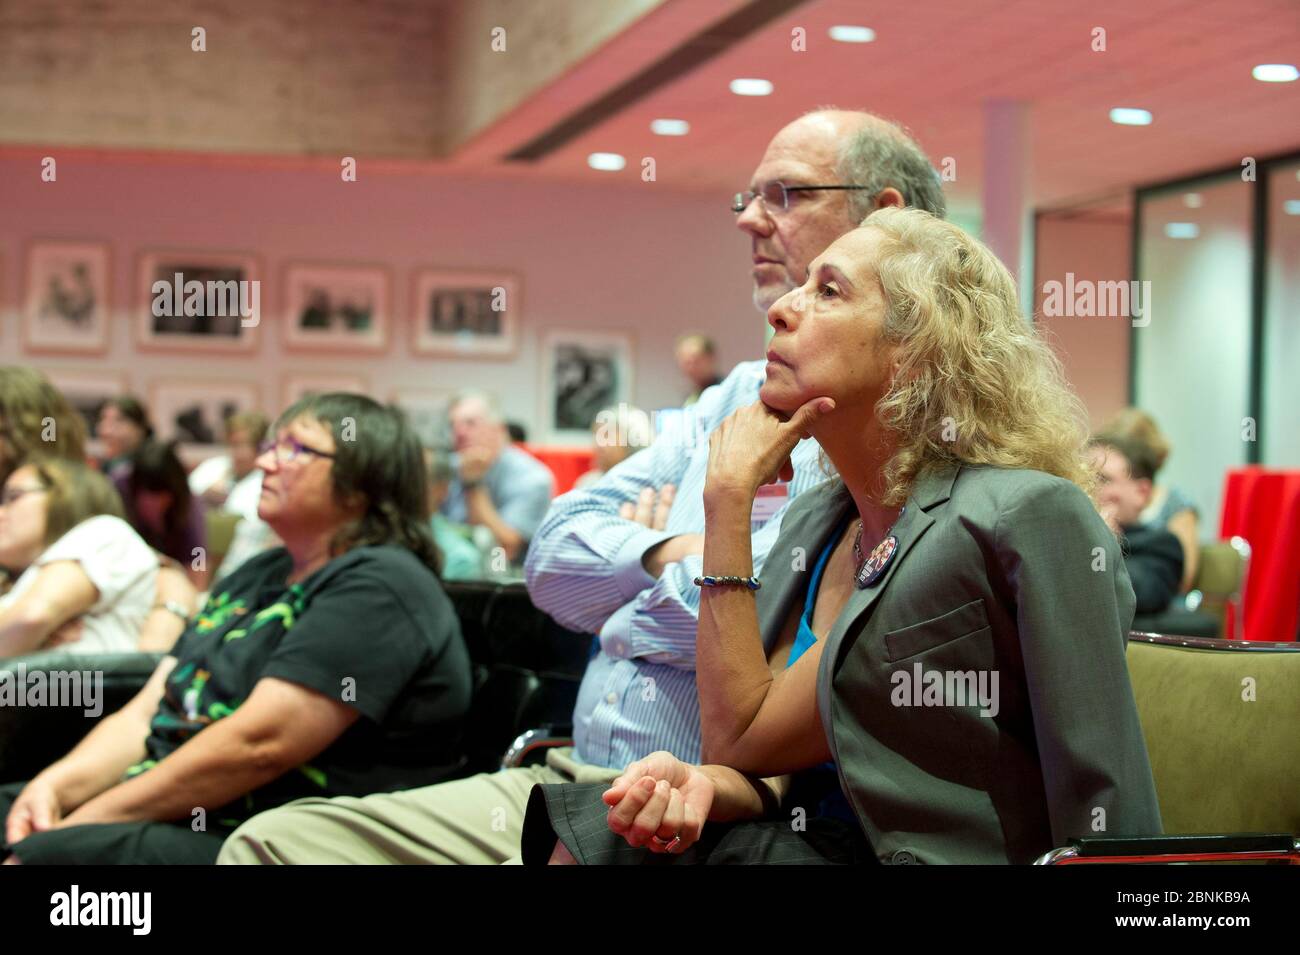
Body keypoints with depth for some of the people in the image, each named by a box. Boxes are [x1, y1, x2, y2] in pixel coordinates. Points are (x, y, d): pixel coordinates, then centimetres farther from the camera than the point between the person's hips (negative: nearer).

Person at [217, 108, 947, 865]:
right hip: (571, 781, 9)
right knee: (272, 841, 3)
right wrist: (666, 555, -6)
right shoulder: (739, 393, 20)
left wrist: (631, 610, -2)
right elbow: (554, 558, 15)